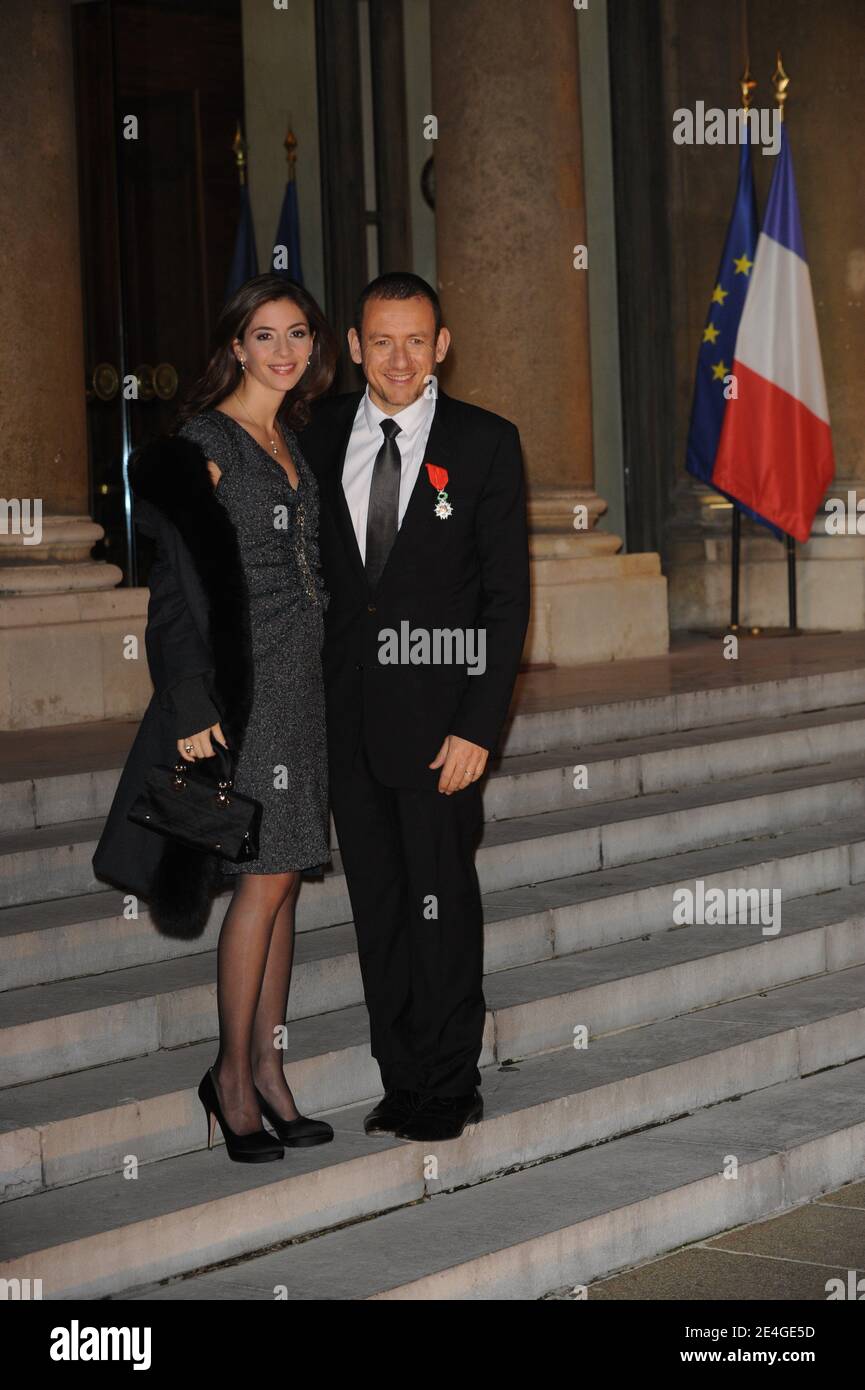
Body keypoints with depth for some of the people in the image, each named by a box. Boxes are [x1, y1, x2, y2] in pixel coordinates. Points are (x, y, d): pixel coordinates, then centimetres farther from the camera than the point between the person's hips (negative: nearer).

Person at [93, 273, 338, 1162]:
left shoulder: (291, 439, 15)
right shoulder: (204, 442, -8)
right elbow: (185, 583, -13)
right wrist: (194, 706, -19)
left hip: (302, 678, 8)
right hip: (244, 681, -8)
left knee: (284, 875, 8)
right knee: (264, 879, -7)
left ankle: (266, 1065, 15)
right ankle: (233, 1076, 4)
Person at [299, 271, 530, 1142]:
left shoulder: (485, 443, -3)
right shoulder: (322, 434, 7)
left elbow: (508, 594, -5)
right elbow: (311, 569, 12)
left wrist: (479, 726, -12)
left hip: (437, 712, -4)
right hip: (345, 711, 4)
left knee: (442, 902, 0)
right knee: (377, 904, 10)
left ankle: (449, 1087, 15)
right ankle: (402, 1082, 20)